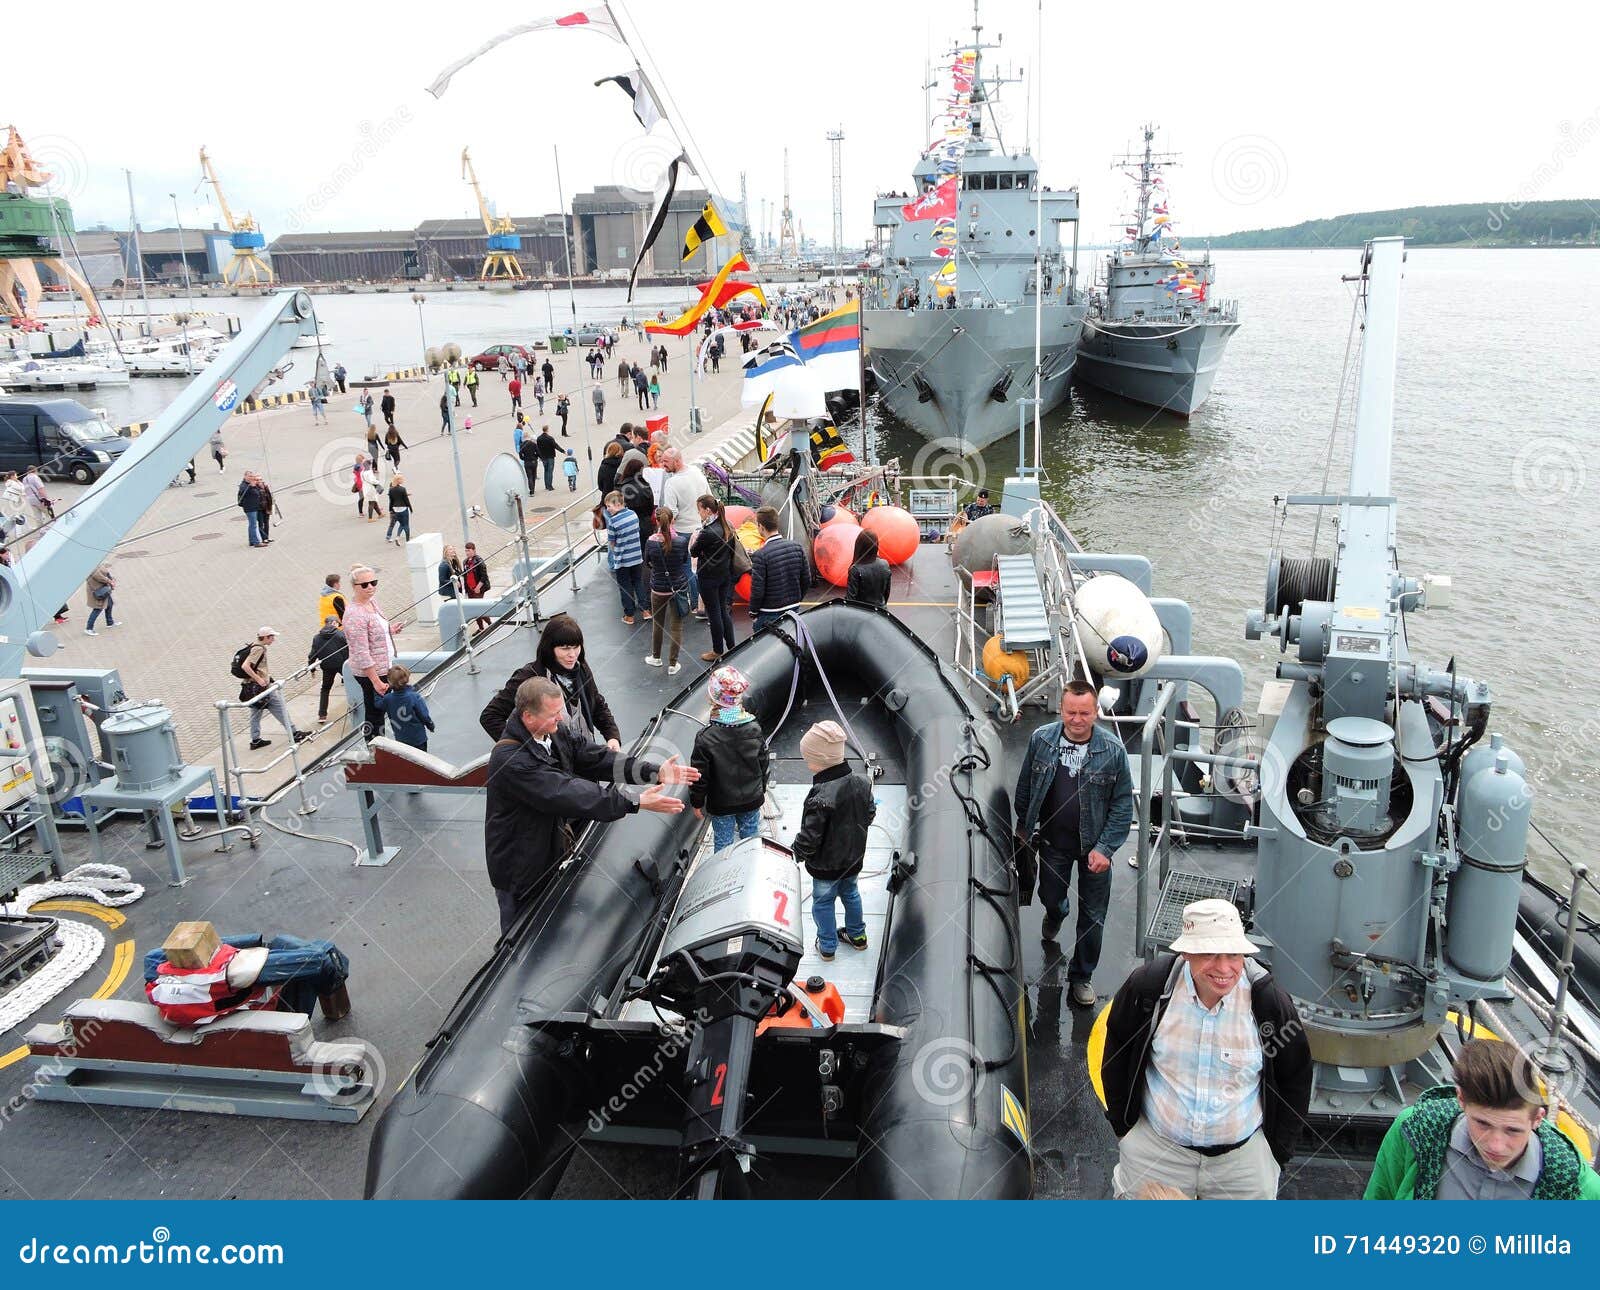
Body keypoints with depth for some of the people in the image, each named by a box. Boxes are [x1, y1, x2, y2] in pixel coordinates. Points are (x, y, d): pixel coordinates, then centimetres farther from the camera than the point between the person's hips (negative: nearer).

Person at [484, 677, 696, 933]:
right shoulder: (510, 760, -33)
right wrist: (636, 801, -40)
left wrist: (655, 772, -22)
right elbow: (568, 794, -38)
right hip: (520, 871, -7)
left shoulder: (555, 733, -7)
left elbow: (593, 758, -9)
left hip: (552, 852, 7)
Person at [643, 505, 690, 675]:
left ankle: (656, 657, 38)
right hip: (679, 588, -1)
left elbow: (647, 564, 0)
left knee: (657, 624, 21)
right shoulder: (681, 541, -17)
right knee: (676, 627, 10)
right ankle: (673, 664, 17)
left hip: (658, 588, 1)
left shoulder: (651, 542, -16)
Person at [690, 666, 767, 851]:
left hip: (721, 805, -3)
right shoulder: (755, 729, -13)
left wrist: (697, 802, 1)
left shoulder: (706, 738, -24)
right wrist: (762, 790, 17)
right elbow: (763, 764, 0)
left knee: (723, 844, 15)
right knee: (750, 838, 21)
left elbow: (700, 775, -16)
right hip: (752, 801, 3)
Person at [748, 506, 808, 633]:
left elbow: (757, 590, -16)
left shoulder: (760, 556, -19)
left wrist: (753, 613, -1)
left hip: (769, 615, -6)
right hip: (794, 609, 6)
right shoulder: (797, 547, -2)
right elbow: (806, 579, 6)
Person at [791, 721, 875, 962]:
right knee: (850, 893, 28)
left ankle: (828, 946, 32)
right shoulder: (862, 782, -14)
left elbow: (809, 836, -27)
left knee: (823, 902, 16)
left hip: (826, 864, -6)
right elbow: (869, 814, 3)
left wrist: (798, 853, -8)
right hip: (854, 856, 6)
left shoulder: (821, 797, -35)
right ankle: (857, 935, 45)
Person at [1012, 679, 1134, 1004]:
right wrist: (1023, 827, 9)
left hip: (1095, 844, -1)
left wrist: (1105, 848, -15)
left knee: (1093, 916, 8)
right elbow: (1024, 786, 3)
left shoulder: (1113, 750, -16)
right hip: (1053, 841, 2)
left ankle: (1081, 976, 30)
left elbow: (1123, 803, -10)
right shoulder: (1041, 739, -11)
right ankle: (1056, 915, 60)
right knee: (1050, 896, 21)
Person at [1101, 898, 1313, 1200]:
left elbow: (1296, 1079, 2)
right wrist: (1123, 1125, 6)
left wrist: (1277, 1150, 3)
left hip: (1244, 1155, 0)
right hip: (1153, 1147, 0)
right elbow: (1116, 1056, 1)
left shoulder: (1270, 1001, -14)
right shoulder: (1149, 986, -16)